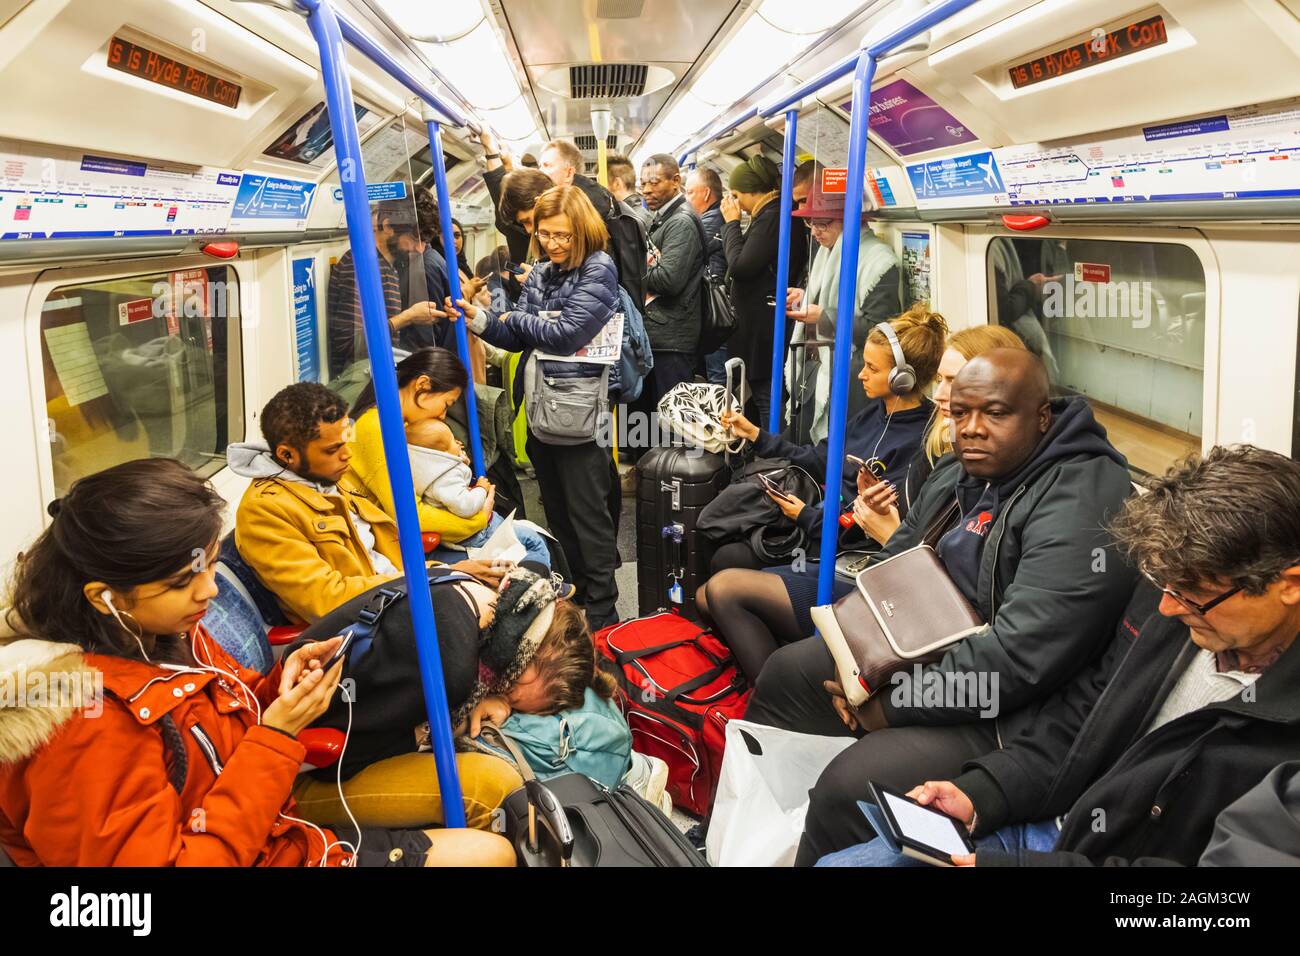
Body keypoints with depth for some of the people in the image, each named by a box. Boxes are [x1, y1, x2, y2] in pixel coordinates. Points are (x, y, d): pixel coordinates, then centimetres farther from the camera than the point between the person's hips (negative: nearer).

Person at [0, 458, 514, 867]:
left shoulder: (166, 633, -3)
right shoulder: (84, 727, -29)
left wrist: (285, 684, -9)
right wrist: (277, 736, -28)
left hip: (274, 834, 8)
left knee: (490, 850, 6)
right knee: (486, 853, -6)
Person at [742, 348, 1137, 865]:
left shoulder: (1078, 502, -23)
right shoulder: (957, 477, 7)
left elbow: (1019, 657, -31)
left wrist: (894, 704, -23)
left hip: (1004, 709, -9)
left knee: (848, 789, -27)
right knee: (787, 671, 13)